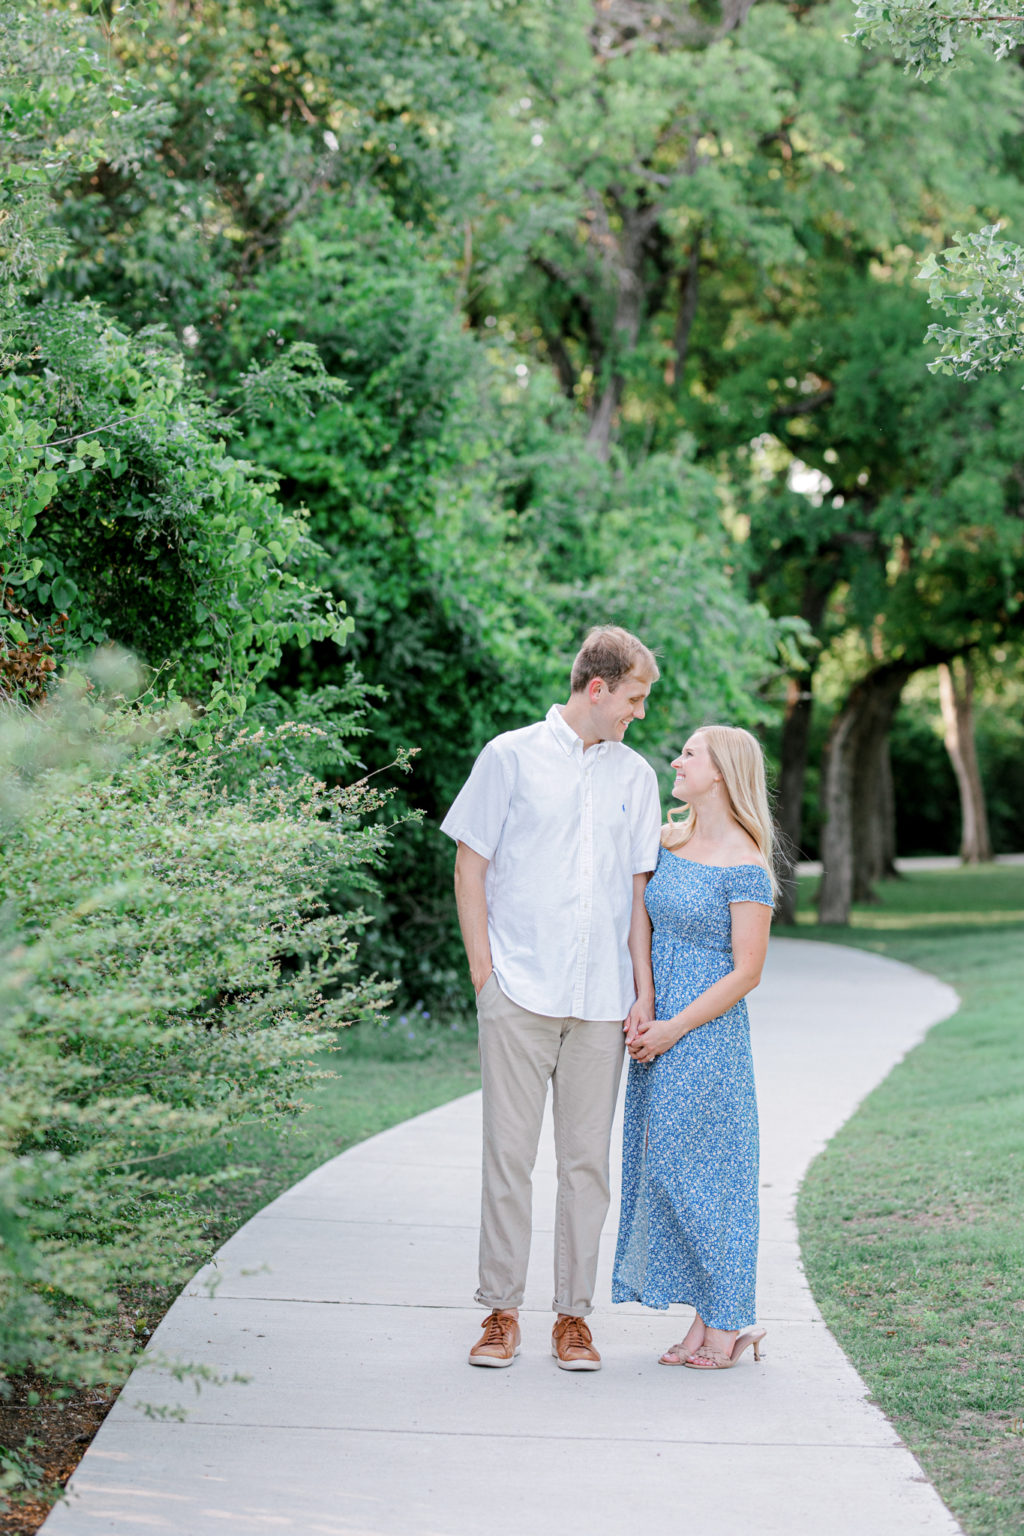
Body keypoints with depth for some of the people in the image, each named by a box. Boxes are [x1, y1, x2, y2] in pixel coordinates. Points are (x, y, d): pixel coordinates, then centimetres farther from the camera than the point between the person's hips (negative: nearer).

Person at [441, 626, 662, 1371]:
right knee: (509, 1154, 0)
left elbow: (638, 888, 15)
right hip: (520, 993, -3)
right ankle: (501, 1310, 9)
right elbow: (471, 866, 4)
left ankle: (574, 1314, 12)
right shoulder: (511, 757, 2)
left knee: (587, 1160, 4)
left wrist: (643, 989, 7)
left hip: (601, 999, 3)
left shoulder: (636, 775, 13)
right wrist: (483, 969, -3)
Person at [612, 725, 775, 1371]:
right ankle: (706, 1321, 15)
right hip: (658, 1032, 7)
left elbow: (746, 972, -14)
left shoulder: (745, 865, -13)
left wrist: (675, 1028, -14)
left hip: (708, 1034, -7)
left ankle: (728, 1323, 8)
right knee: (662, 1167, 8)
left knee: (700, 1171, -4)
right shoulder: (667, 839, 9)